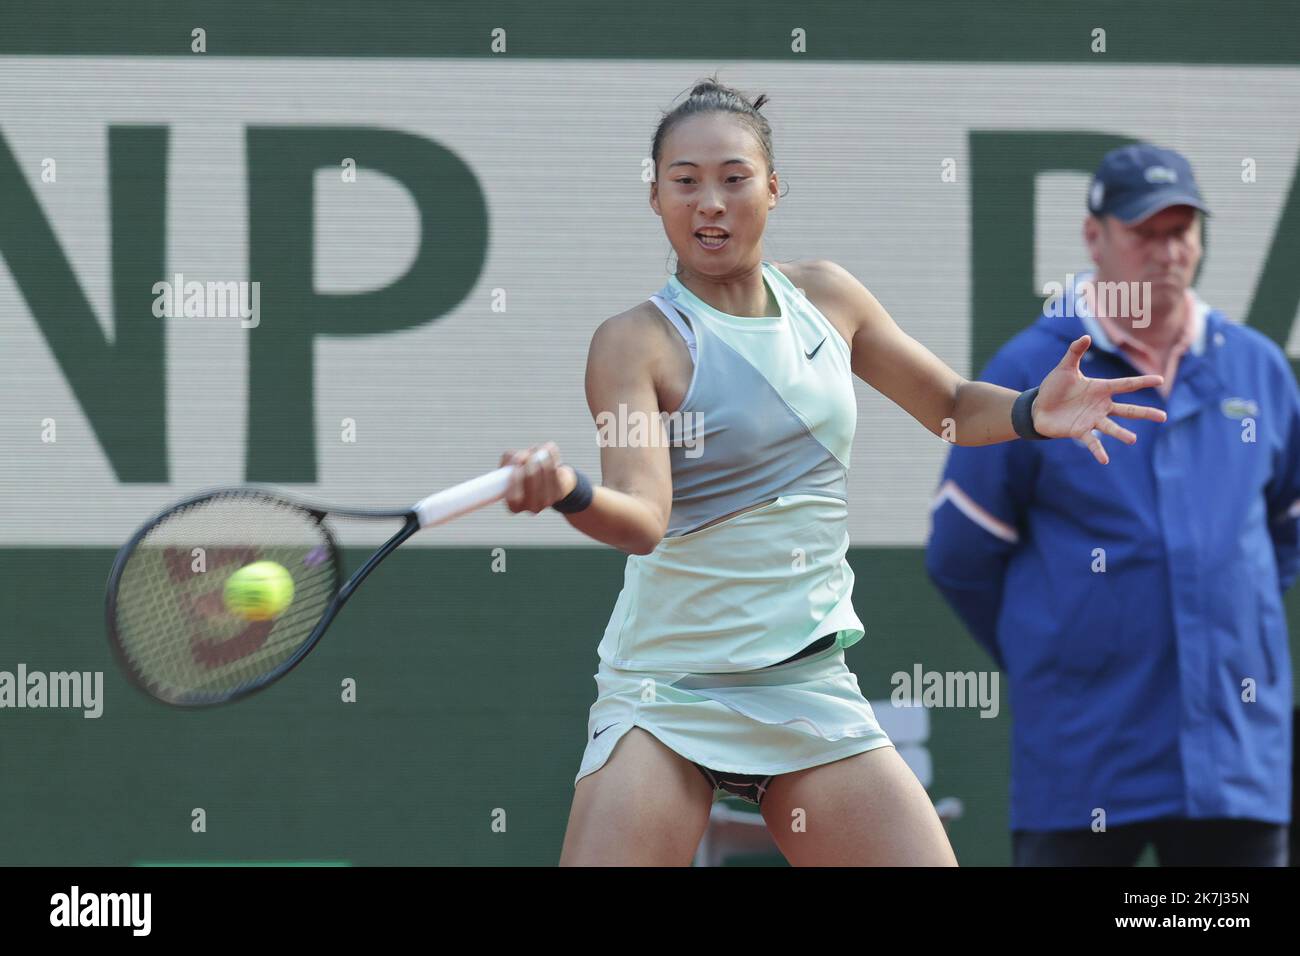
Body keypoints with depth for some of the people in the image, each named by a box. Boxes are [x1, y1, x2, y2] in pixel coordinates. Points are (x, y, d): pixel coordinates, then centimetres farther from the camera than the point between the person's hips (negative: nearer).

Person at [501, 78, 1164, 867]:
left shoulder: (825, 298, 6)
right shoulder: (636, 341, -9)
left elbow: (951, 404, 20)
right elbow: (643, 518, -23)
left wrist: (1031, 412, -1)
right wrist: (568, 492, -45)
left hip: (810, 682, 4)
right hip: (666, 694, -4)